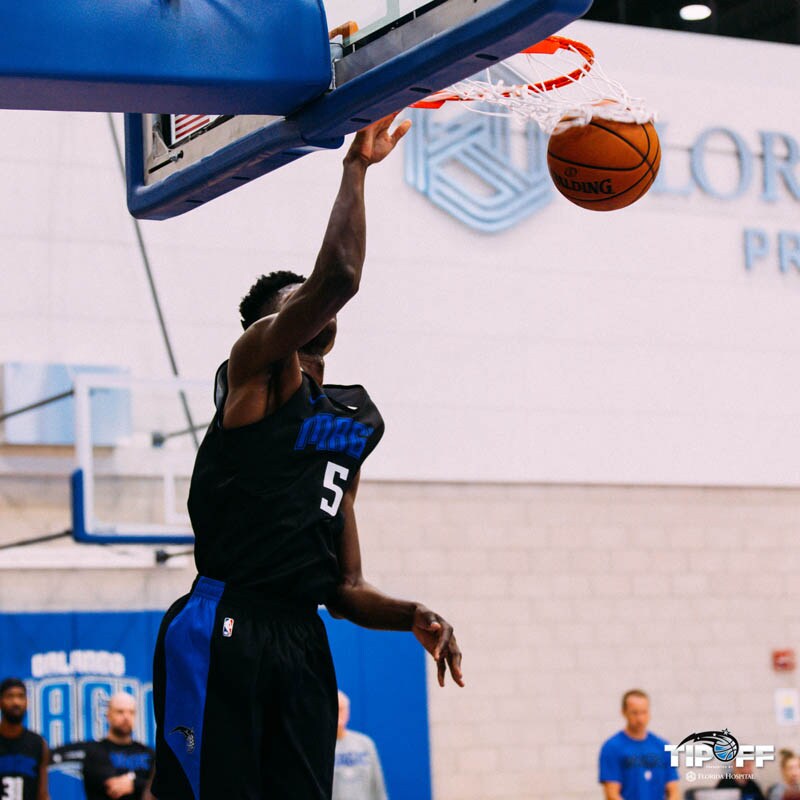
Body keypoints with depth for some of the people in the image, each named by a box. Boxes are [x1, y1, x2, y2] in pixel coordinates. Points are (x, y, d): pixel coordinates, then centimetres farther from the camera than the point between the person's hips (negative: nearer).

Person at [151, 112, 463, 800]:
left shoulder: (351, 429, 25)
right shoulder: (254, 367, 4)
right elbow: (338, 276, -15)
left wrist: (413, 616, 4)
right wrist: (357, 165, -3)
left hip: (303, 641, 7)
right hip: (223, 632, -7)